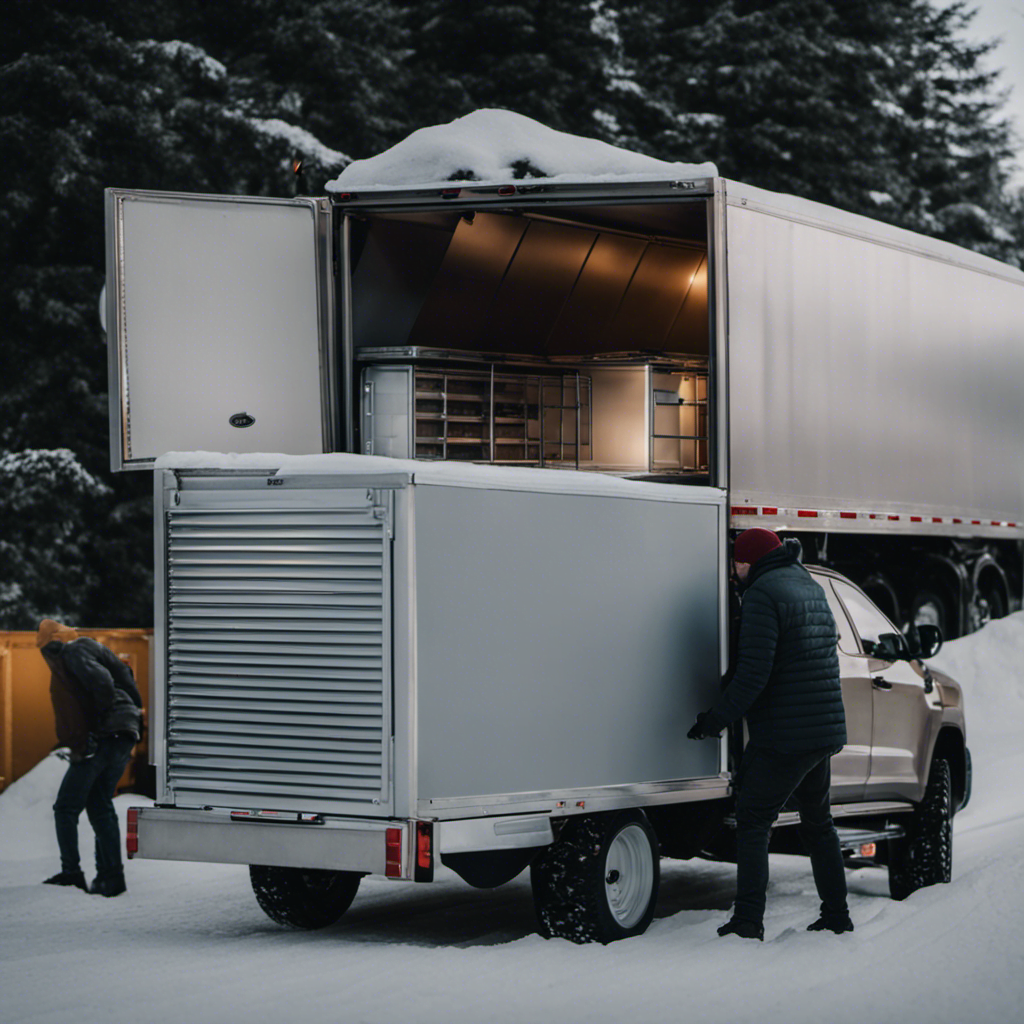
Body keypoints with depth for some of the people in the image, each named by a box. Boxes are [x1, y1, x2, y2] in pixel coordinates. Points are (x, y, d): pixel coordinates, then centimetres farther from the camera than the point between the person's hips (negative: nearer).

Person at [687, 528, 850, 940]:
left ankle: (748, 921, -6)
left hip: (783, 736, -8)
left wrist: (715, 719, -12)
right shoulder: (813, 590, 16)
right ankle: (836, 915, 22)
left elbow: (753, 673, -20)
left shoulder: (763, 594, -13)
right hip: (826, 732, 8)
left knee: (752, 821, -1)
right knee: (818, 824, 20)